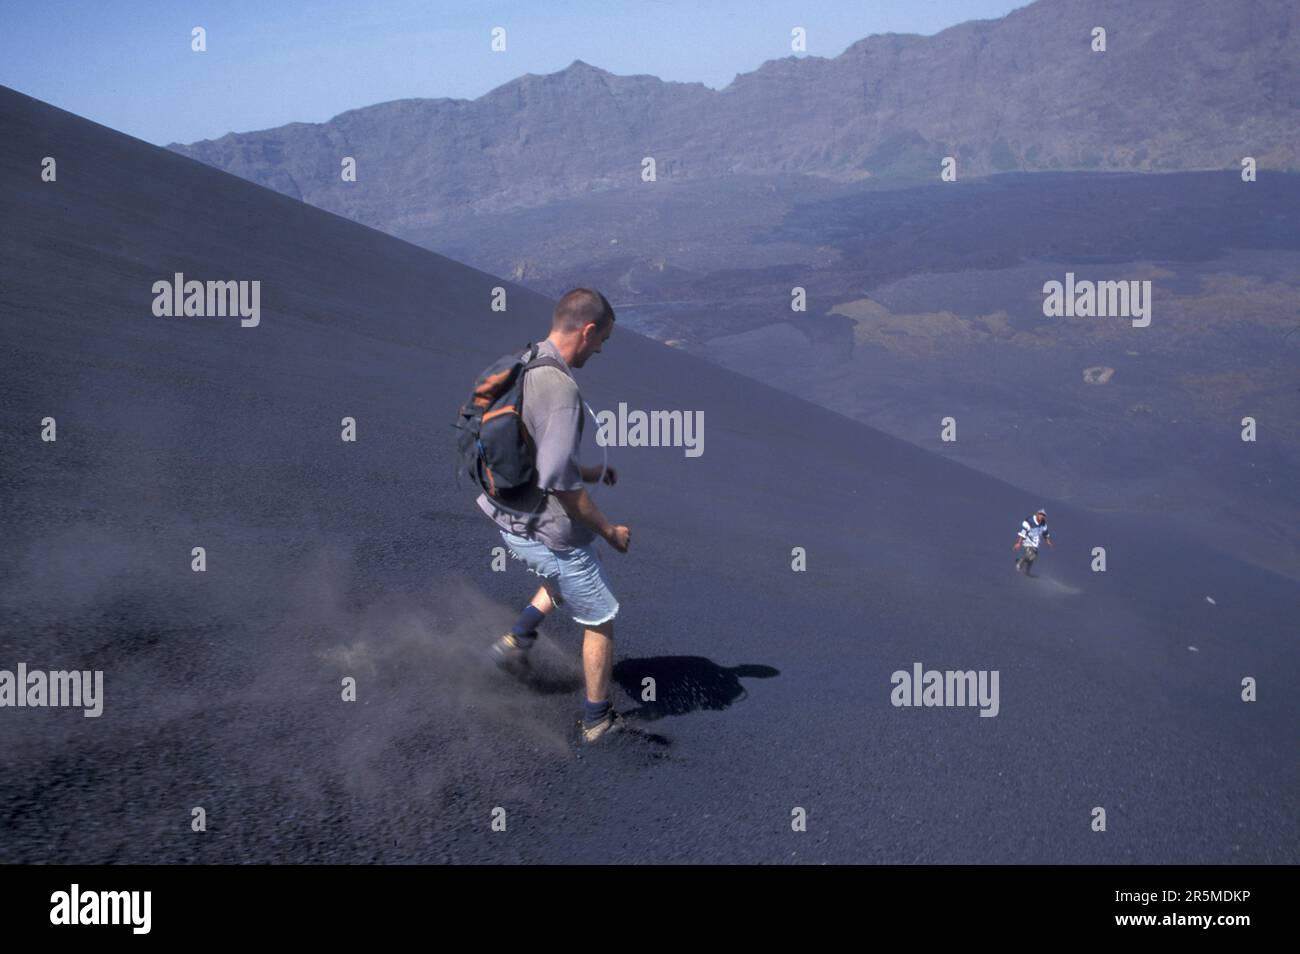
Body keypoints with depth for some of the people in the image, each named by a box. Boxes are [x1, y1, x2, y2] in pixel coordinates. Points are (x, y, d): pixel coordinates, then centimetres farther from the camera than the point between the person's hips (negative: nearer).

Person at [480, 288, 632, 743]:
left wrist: (589, 473, 19)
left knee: (567, 576, 36)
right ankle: (597, 721, 27)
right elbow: (559, 481, -28)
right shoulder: (559, 387, -27)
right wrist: (609, 530, -15)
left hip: (511, 519, 8)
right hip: (549, 531, -8)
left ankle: (516, 640, 27)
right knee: (600, 621, 13)